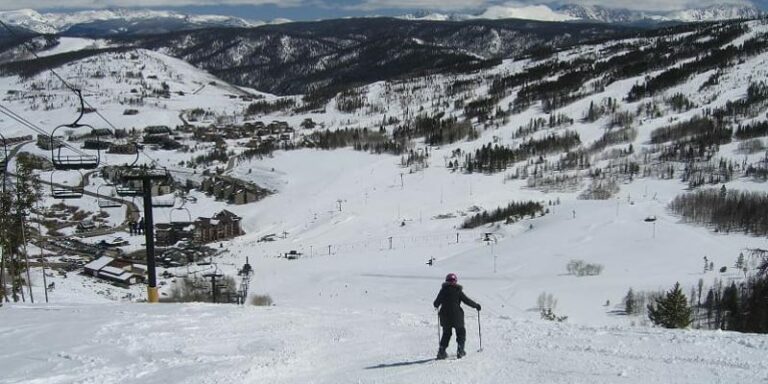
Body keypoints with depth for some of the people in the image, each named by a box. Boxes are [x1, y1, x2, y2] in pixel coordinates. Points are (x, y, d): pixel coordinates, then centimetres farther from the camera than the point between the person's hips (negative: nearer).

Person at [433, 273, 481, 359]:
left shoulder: (443, 291, 0)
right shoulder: (458, 291, -8)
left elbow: (436, 303, 9)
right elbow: (467, 300, -4)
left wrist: (436, 305, 33)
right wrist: (476, 305, 10)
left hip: (445, 316, 3)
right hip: (456, 316, -3)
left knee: (446, 333, 17)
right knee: (461, 332, 14)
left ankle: (441, 351, 8)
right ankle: (460, 350, 5)